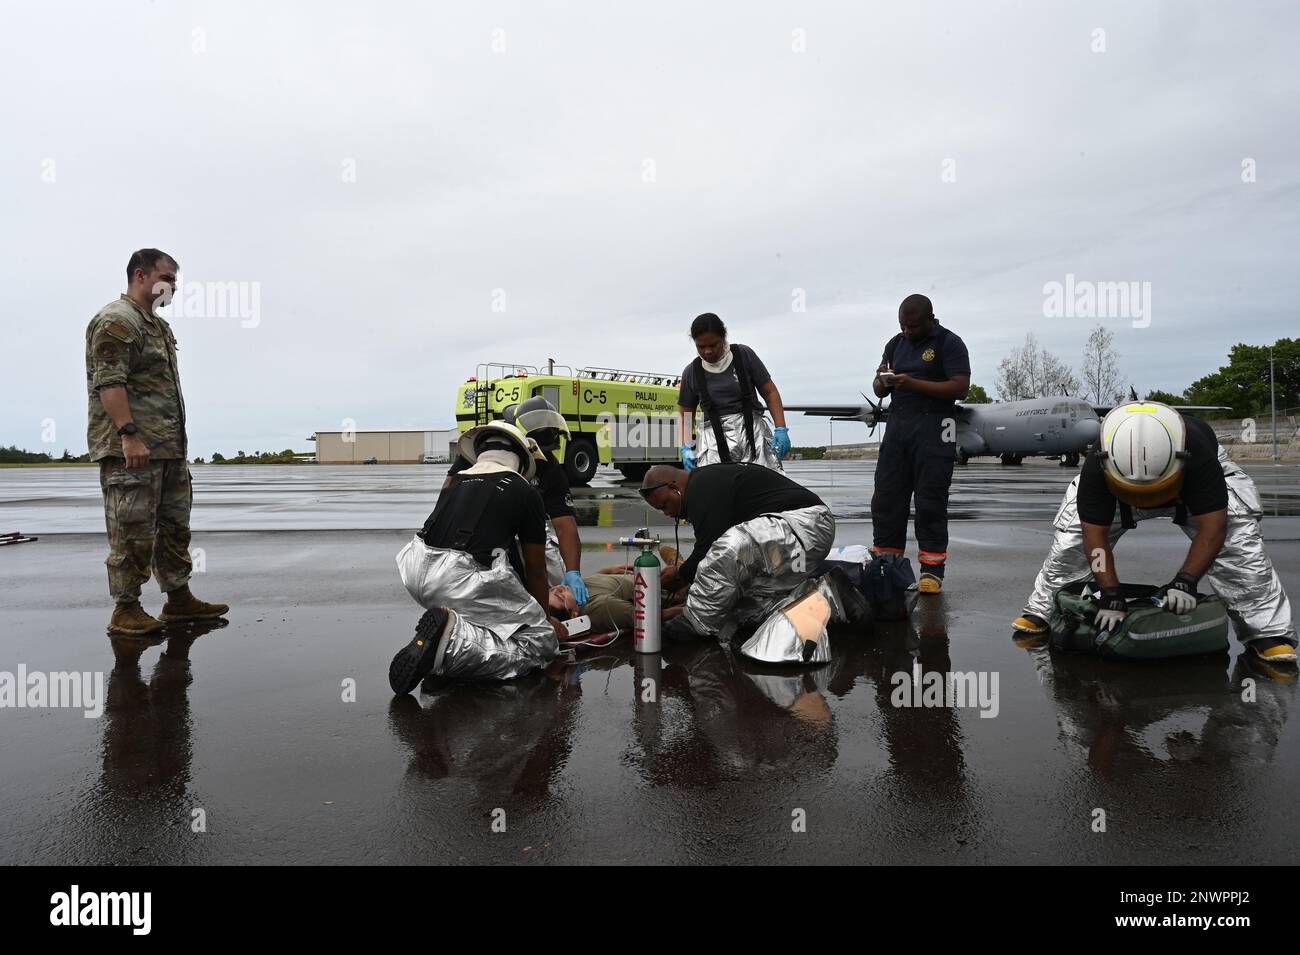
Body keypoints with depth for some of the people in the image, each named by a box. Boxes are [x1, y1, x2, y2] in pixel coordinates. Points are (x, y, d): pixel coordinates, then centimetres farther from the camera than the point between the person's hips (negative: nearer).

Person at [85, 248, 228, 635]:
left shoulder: (158, 325, 22)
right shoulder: (116, 321, -8)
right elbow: (108, 383, -18)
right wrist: (129, 435, -25)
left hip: (170, 448, 10)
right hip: (131, 450, -10)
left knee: (175, 526, 13)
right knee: (132, 532, -4)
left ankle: (179, 599, 22)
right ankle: (125, 611, 5)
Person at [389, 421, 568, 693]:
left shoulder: (455, 483, 23)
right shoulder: (525, 492, 9)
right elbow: (535, 569, 18)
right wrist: (545, 617, 36)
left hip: (418, 579, 7)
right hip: (464, 583, -6)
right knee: (543, 641, 4)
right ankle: (454, 642, -16)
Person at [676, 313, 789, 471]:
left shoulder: (744, 355, 4)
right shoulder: (692, 372, 7)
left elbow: (770, 392, 7)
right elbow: (685, 415, 15)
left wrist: (781, 429, -3)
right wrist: (686, 448, 1)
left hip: (752, 432, 0)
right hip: (714, 439, 0)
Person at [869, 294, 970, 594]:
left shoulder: (949, 343, -1)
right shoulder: (895, 344, 17)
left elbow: (960, 388, -11)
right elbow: (879, 390, 17)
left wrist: (912, 383, -17)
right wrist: (883, 382, -8)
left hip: (933, 428, -5)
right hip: (897, 424, 5)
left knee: (930, 501, -3)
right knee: (886, 498, 1)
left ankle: (932, 569, 4)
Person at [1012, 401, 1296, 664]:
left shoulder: (1198, 455, -42)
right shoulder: (1095, 469, -39)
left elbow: (1211, 528, -39)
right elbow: (1095, 534, -33)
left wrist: (1186, 580, -48)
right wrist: (1110, 594, -37)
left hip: (1194, 490, 0)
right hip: (1117, 492, 1)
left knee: (1237, 543, -20)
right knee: (1070, 539, -11)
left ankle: (1267, 631, -7)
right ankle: (1042, 611, 5)